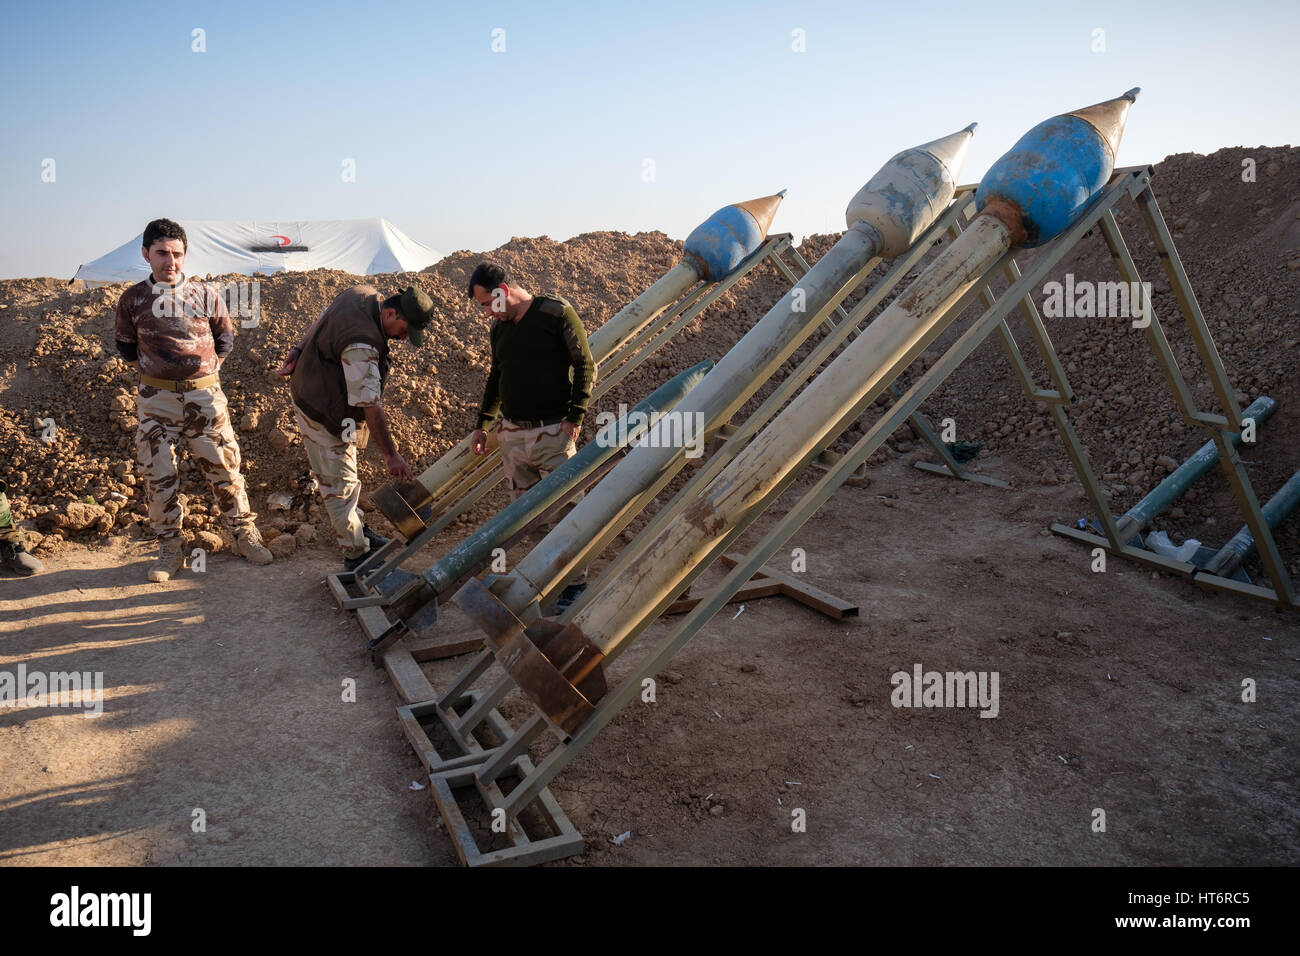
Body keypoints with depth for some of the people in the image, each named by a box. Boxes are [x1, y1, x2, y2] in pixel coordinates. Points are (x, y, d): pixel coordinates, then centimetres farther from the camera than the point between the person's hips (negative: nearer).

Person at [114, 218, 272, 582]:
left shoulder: (205, 296, -1)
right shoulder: (133, 299, 0)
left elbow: (225, 339, 14)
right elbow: (124, 344, 15)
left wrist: (207, 370, 7)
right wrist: (151, 372, 7)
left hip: (204, 397, 0)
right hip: (156, 400, 1)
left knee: (224, 468, 4)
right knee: (159, 477, 4)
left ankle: (245, 535, 18)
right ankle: (170, 549, 17)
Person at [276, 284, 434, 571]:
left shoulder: (366, 294, -7)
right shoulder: (362, 344, -36)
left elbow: (322, 319, 9)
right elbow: (371, 406, -34)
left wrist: (300, 349, 15)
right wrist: (390, 454, -29)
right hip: (322, 411, -10)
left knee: (342, 472, 22)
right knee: (339, 483, -2)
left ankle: (355, 530, 37)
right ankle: (356, 554, 6)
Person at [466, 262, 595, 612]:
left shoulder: (557, 313, -6)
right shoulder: (499, 328, 13)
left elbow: (585, 365, -7)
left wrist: (575, 417, -14)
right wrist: (482, 424, 19)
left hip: (553, 433, -6)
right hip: (512, 435, 6)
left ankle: (575, 583, 8)